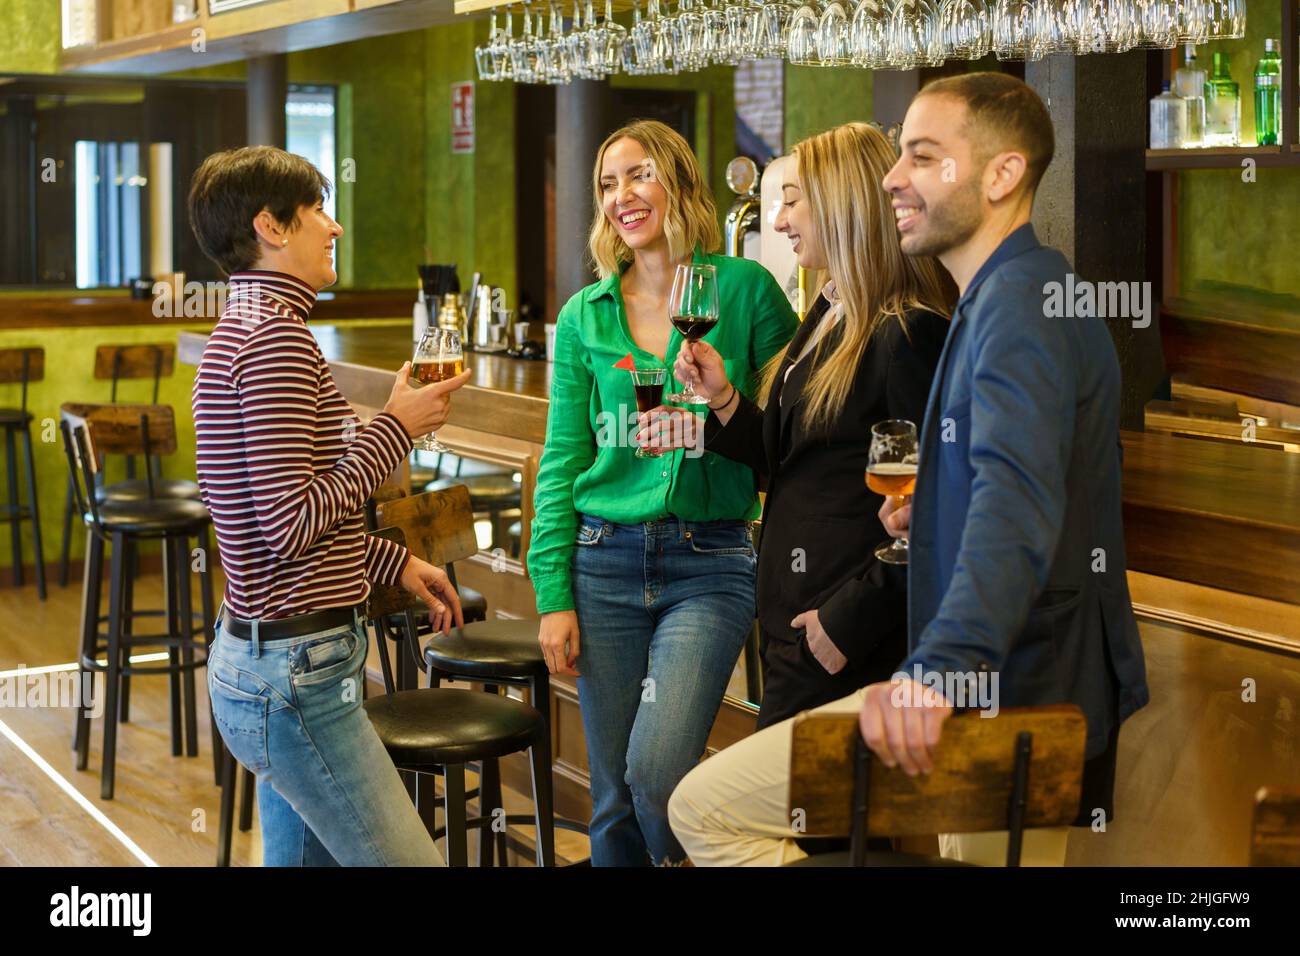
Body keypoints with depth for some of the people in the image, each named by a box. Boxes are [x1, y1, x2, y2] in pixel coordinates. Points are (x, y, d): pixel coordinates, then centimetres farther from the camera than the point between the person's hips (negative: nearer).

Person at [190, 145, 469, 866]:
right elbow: (292, 528, -21)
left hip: (261, 653, 11)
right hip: (293, 672, -11)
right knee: (411, 861, -7)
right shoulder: (275, 337, -17)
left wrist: (394, 562, 19)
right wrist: (395, 427, -13)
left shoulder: (240, 330, 16)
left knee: (300, 856, 15)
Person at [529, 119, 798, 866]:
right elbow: (562, 461, 8)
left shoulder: (745, 289, -1)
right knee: (615, 798, 7)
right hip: (605, 562, 3)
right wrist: (553, 595, 3)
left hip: (709, 564, -3)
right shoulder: (584, 317, 7)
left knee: (656, 769, -19)